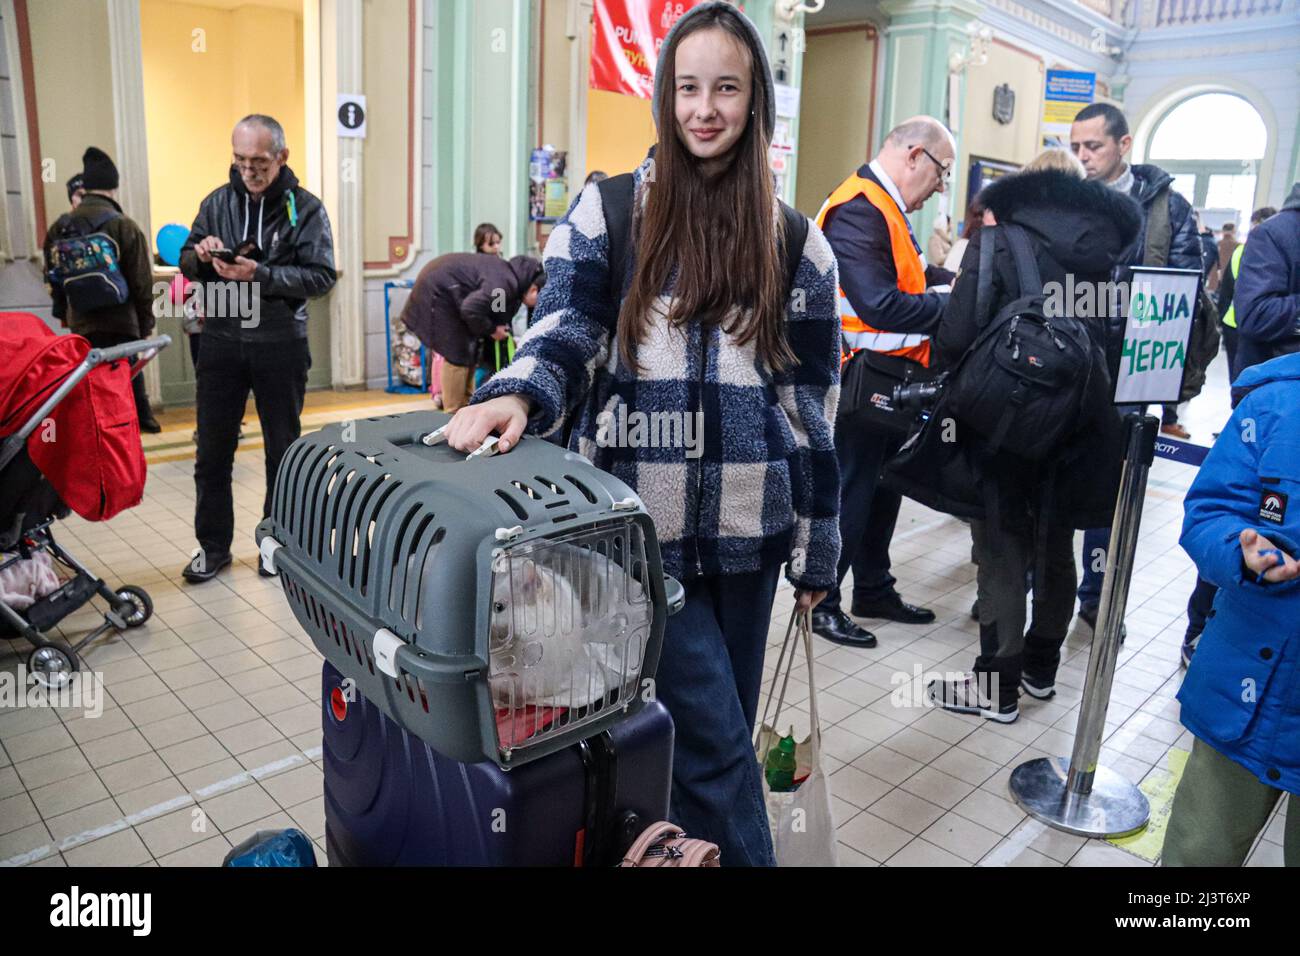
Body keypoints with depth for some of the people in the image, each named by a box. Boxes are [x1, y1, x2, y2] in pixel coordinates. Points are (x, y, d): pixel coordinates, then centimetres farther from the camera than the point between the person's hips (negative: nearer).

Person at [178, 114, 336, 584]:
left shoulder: (305, 208, -4)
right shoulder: (217, 201, 6)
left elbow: (322, 276, -11)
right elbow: (186, 261, 11)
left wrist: (261, 274, -23)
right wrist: (201, 256, -12)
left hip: (281, 345, -3)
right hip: (221, 340, 3)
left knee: (283, 449, 10)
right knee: (212, 450, 7)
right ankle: (213, 546, 21)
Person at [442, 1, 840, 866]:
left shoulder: (794, 238, 8)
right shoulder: (608, 210, 2)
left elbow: (813, 398, 7)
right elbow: (566, 334, -3)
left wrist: (816, 549, 7)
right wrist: (517, 396, -28)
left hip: (748, 529, 3)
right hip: (641, 527, -2)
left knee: (711, 734, 16)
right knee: (713, 742, -1)